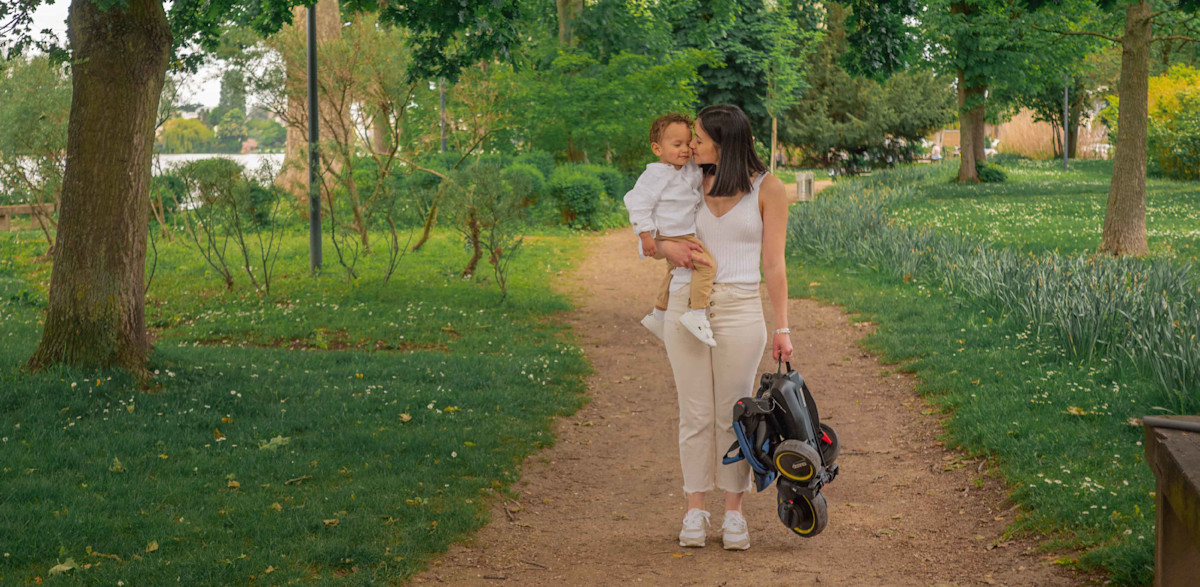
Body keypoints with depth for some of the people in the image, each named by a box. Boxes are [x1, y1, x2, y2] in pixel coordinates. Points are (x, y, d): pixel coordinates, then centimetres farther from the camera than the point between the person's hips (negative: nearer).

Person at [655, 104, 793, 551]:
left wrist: (782, 329, -4)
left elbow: (773, 263, -1)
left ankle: (733, 514, 11)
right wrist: (666, 247, -6)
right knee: (695, 414, 4)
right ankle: (695, 510, 13)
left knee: (733, 415, 2)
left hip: (740, 310, -3)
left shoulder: (767, 188, -1)